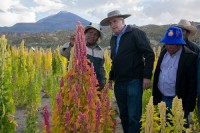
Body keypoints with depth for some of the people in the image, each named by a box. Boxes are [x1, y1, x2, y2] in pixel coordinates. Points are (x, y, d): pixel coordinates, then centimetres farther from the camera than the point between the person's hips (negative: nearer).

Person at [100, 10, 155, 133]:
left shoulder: (136, 33, -6)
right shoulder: (113, 39, 15)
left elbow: (149, 54, -10)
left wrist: (147, 76, -15)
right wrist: (111, 77, 18)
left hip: (134, 81, -7)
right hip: (119, 82, 7)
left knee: (134, 116, -7)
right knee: (123, 115, 14)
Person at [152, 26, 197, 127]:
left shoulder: (190, 57, -14)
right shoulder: (164, 52, 6)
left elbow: (193, 84, -12)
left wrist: (188, 107, -11)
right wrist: (155, 96, 12)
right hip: (161, 98, 6)